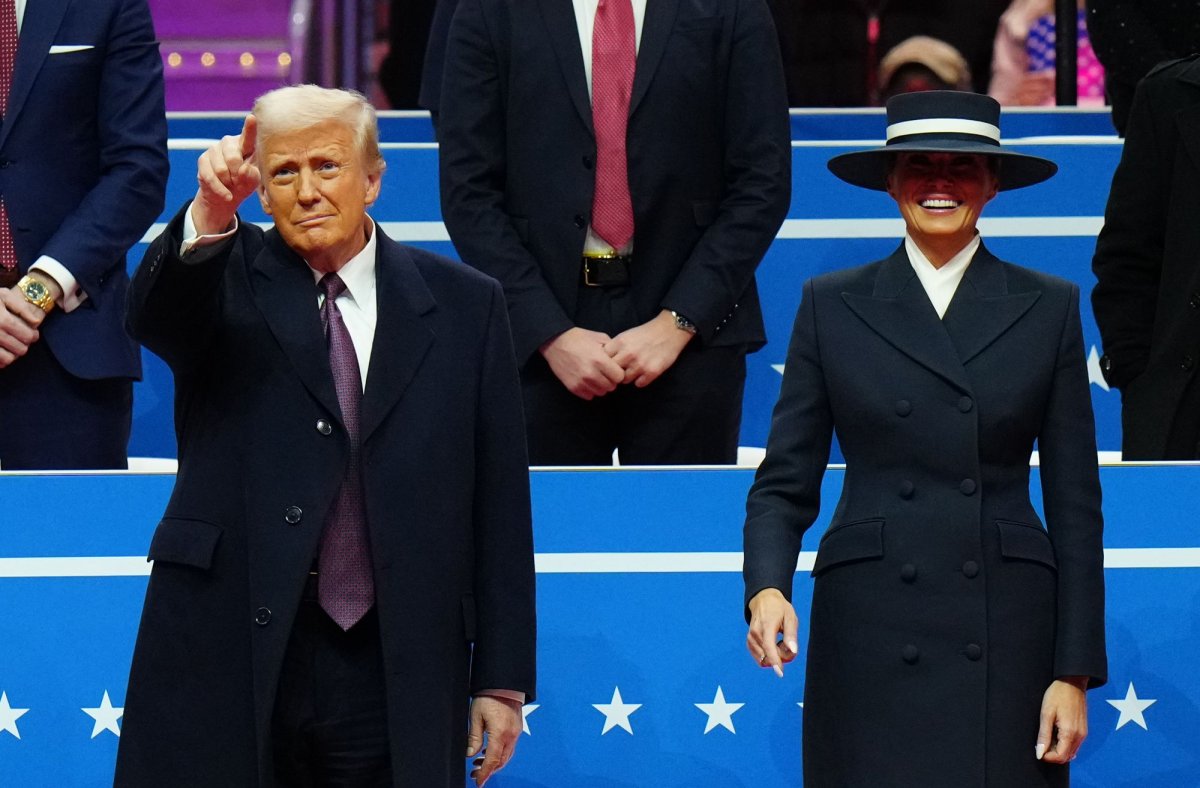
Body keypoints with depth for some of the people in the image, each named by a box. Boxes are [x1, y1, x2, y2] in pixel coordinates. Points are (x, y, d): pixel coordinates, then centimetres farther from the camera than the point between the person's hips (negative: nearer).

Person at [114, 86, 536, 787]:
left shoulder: (462, 305, 8)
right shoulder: (228, 282, 6)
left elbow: (499, 503, 7)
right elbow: (155, 316, -19)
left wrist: (502, 677, 4)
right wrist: (210, 216, -39)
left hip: (394, 674, 1)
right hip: (228, 666, -1)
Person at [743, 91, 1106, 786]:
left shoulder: (1050, 308, 8)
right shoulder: (832, 305, 8)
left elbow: (1075, 502, 7)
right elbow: (785, 483, 7)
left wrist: (1074, 673, 1)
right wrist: (767, 587, -13)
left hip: (1005, 638, 0)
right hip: (869, 639, 0)